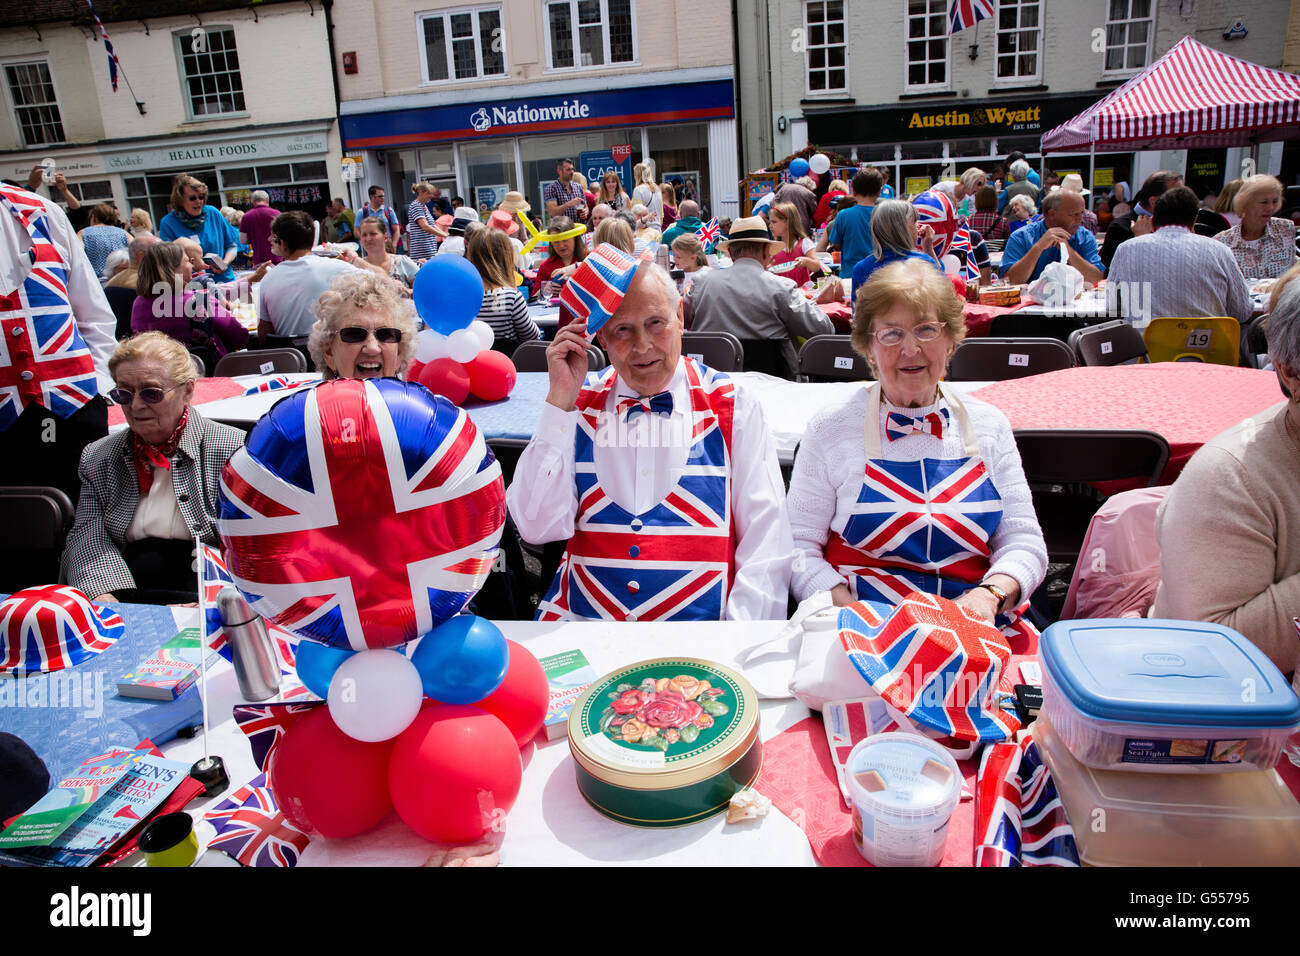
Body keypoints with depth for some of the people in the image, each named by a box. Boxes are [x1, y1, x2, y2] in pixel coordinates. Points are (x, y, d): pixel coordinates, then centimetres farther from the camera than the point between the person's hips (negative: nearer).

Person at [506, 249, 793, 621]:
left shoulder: (734, 407, 6)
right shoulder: (578, 406, 10)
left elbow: (767, 541, 0)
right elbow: (538, 527, -1)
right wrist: (561, 399, -3)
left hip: (701, 619, 0)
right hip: (582, 616, 1)